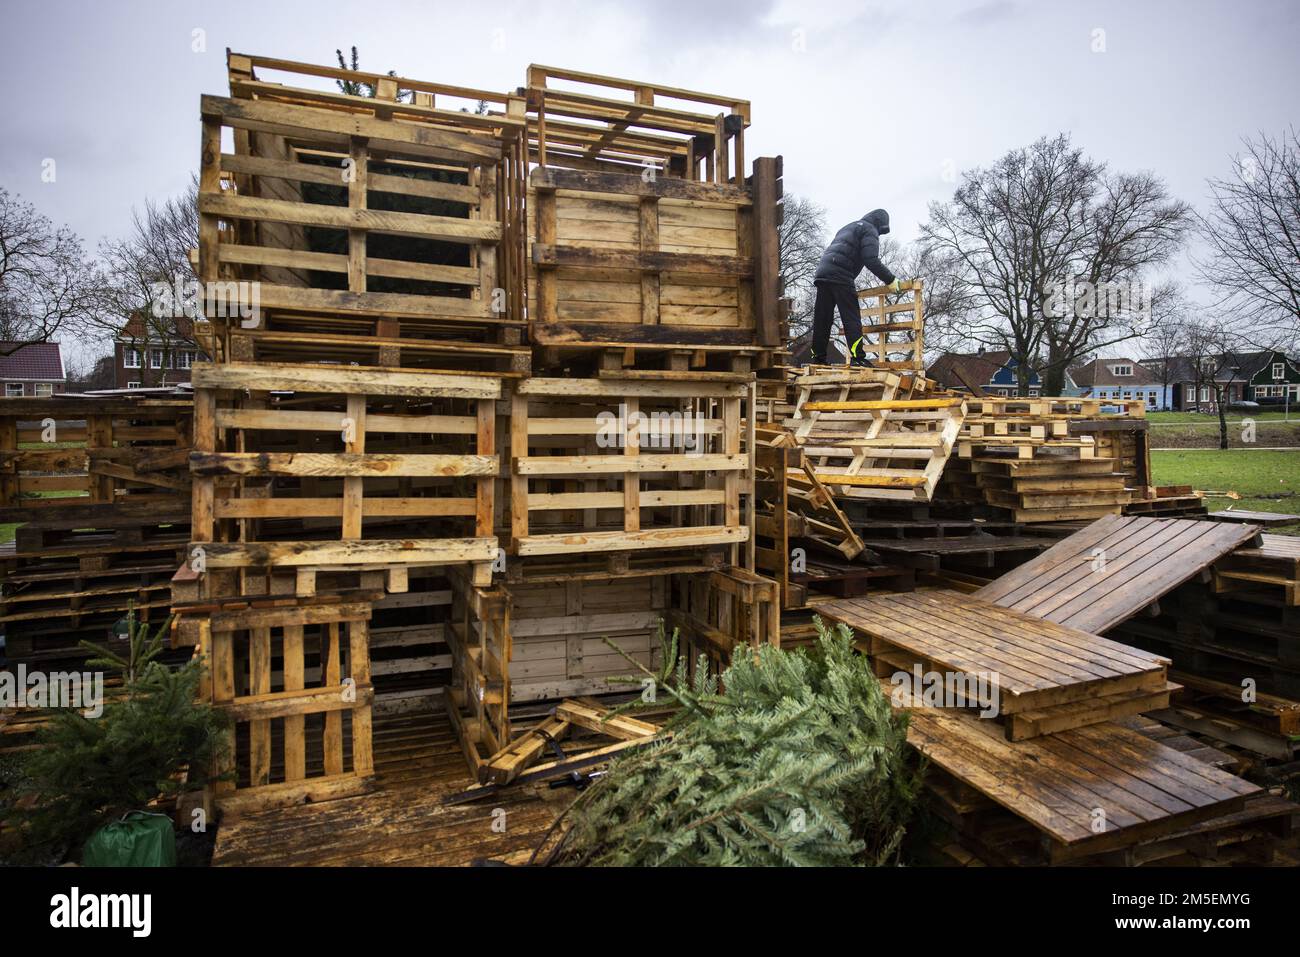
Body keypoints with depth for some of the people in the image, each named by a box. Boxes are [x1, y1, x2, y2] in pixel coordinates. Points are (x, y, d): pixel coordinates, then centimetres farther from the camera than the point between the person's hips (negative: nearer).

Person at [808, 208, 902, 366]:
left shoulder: (848, 228, 33)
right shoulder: (869, 230, 6)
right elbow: (871, 260, -8)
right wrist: (890, 279, -2)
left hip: (822, 273, 8)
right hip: (840, 276, -8)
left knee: (822, 319, 8)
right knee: (851, 317, -9)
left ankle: (818, 357, 10)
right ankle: (858, 357, -14)